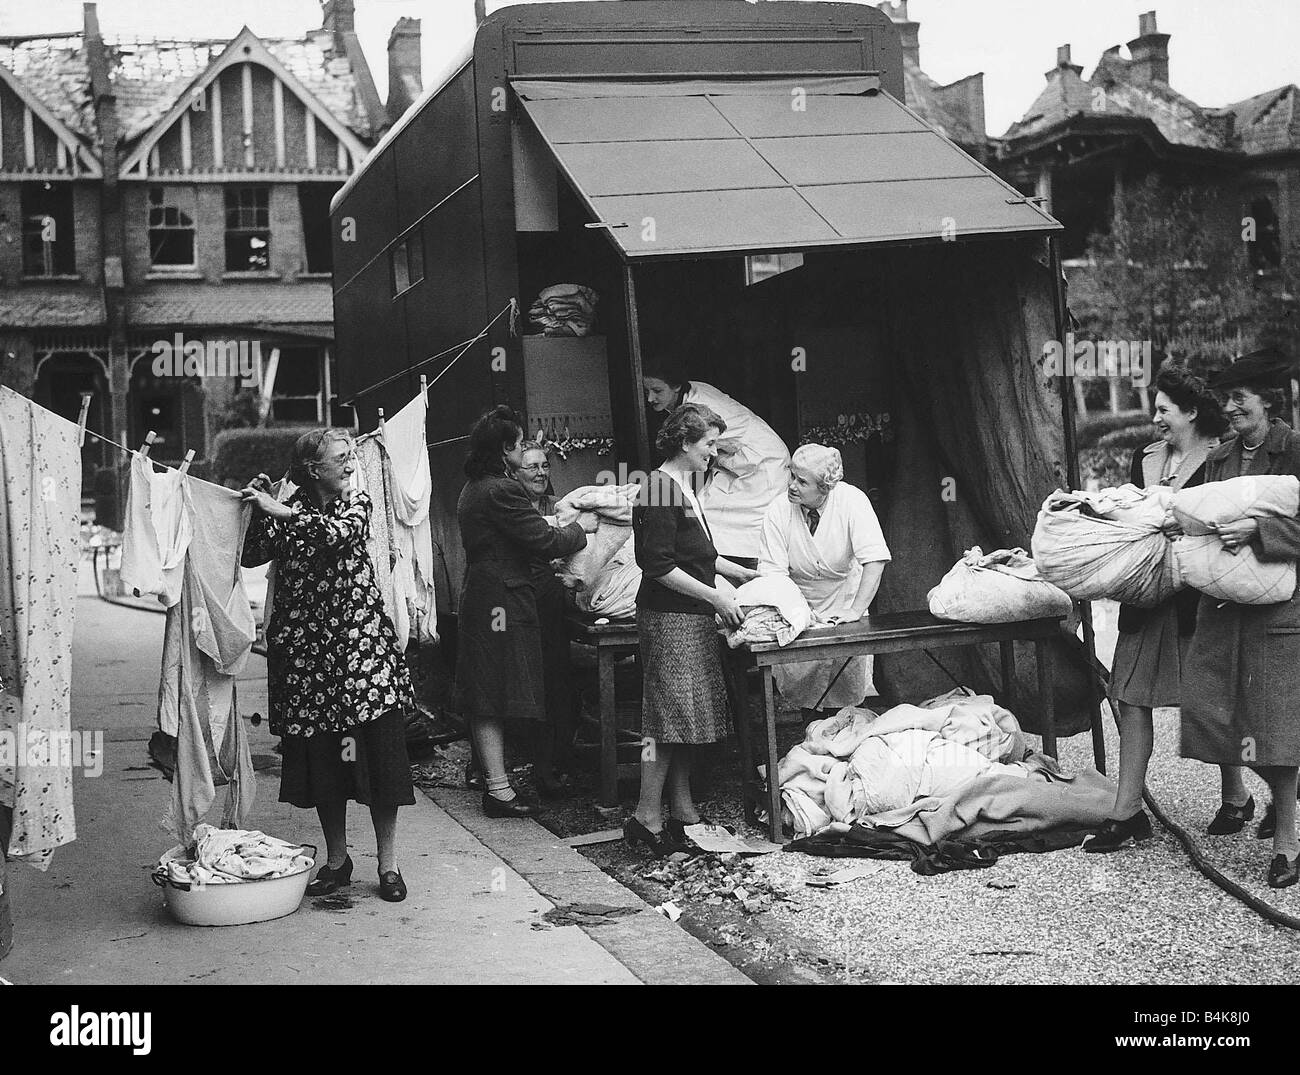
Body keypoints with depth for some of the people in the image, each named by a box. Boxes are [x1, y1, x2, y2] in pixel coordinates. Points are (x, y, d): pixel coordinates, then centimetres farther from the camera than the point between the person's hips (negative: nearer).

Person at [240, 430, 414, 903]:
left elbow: (337, 532, -17)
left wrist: (279, 510, -18)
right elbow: (252, 558, -4)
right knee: (319, 757, 4)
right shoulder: (287, 510, 7)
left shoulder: (357, 503, 4)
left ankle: (387, 863, 6)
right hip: (306, 647, 1)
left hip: (361, 640, -1)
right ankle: (336, 860, 19)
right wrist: (260, 510, -12)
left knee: (380, 752, -4)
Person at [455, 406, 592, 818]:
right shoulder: (502, 490, -18)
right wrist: (578, 529, 0)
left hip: (479, 596, 10)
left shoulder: (473, 488, 15)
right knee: (496, 699, -8)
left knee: (485, 699, 13)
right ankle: (499, 791, -5)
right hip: (503, 603, -10)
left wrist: (555, 524, 15)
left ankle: (491, 777, 21)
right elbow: (545, 543, -17)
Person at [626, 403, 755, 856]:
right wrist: (715, 596, -18)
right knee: (669, 716, -9)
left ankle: (682, 810, 17)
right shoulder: (661, 490, -15)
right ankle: (646, 818, -6)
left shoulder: (683, 488, 17)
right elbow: (659, 567, -20)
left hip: (692, 619, 10)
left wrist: (742, 573, 26)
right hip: (668, 618, -10)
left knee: (690, 714, 11)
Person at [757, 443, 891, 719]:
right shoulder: (778, 512, -16)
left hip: (844, 603, 0)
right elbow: (772, 575, -18)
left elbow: (875, 560, -24)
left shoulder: (851, 501, -20)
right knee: (800, 687, -7)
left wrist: (855, 610, -31)